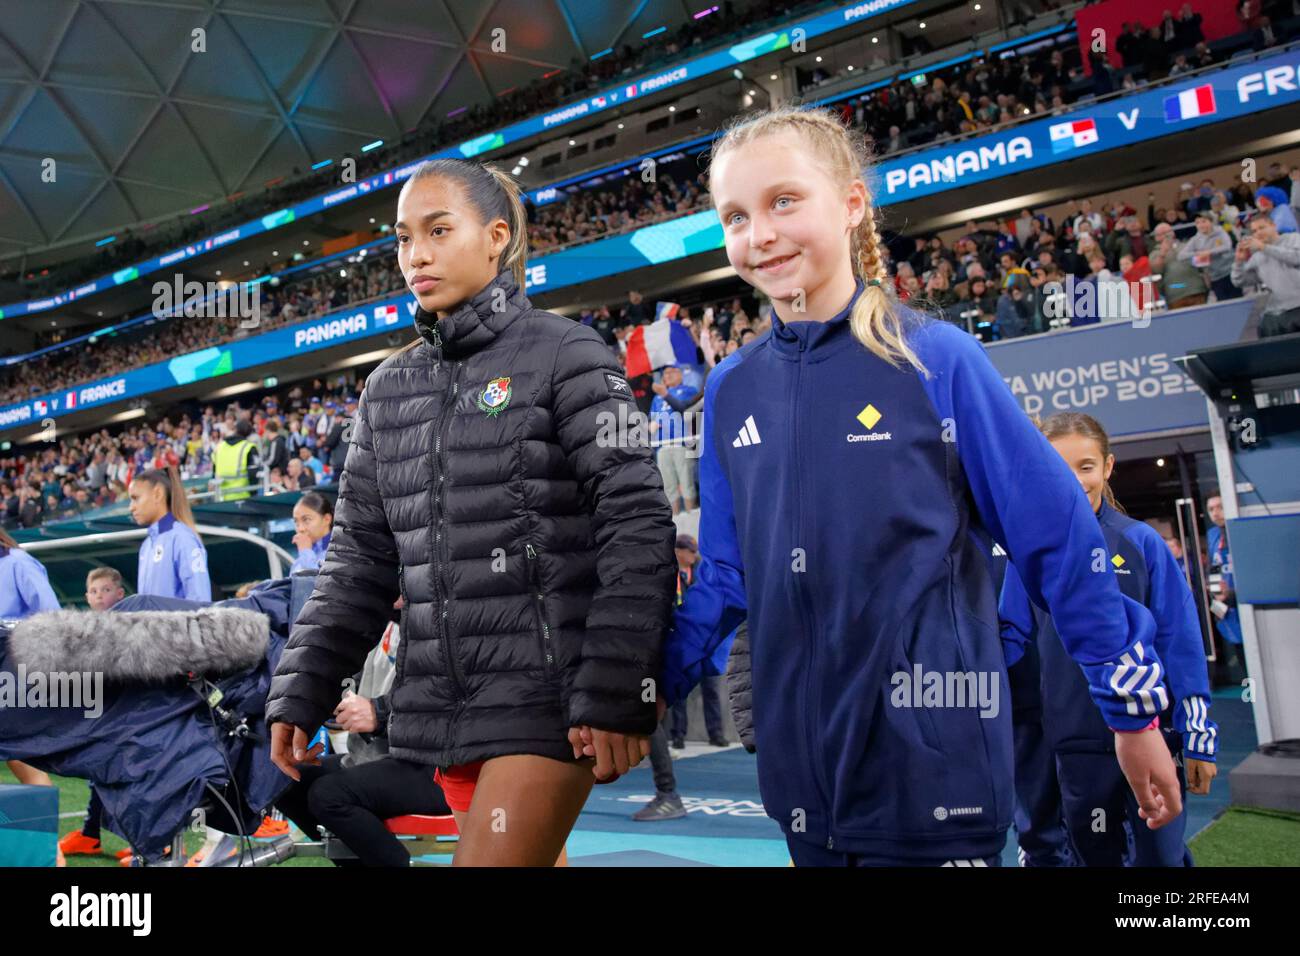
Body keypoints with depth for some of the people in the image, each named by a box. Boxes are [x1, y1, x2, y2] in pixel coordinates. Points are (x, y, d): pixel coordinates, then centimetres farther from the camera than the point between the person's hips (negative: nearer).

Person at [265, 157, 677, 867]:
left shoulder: (564, 355, -4)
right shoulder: (389, 389, 13)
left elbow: (636, 522, -11)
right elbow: (360, 557, 14)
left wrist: (617, 695, -17)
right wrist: (299, 693, 7)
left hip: (545, 700, -5)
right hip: (447, 704, 6)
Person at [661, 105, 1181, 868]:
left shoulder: (939, 360, -10)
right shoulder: (730, 390, 2)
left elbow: (1060, 538, -6)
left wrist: (1133, 710, -1)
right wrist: (656, 688, 4)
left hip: (934, 768, -4)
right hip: (805, 772, 4)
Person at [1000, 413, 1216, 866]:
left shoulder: (1141, 542, -4)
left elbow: (1180, 640, -2)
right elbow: (1013, 636, 3)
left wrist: (1198, 734, -3)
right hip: (1079, 743, 1)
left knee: (1162, 853, 8)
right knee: (1095, 853, 12)